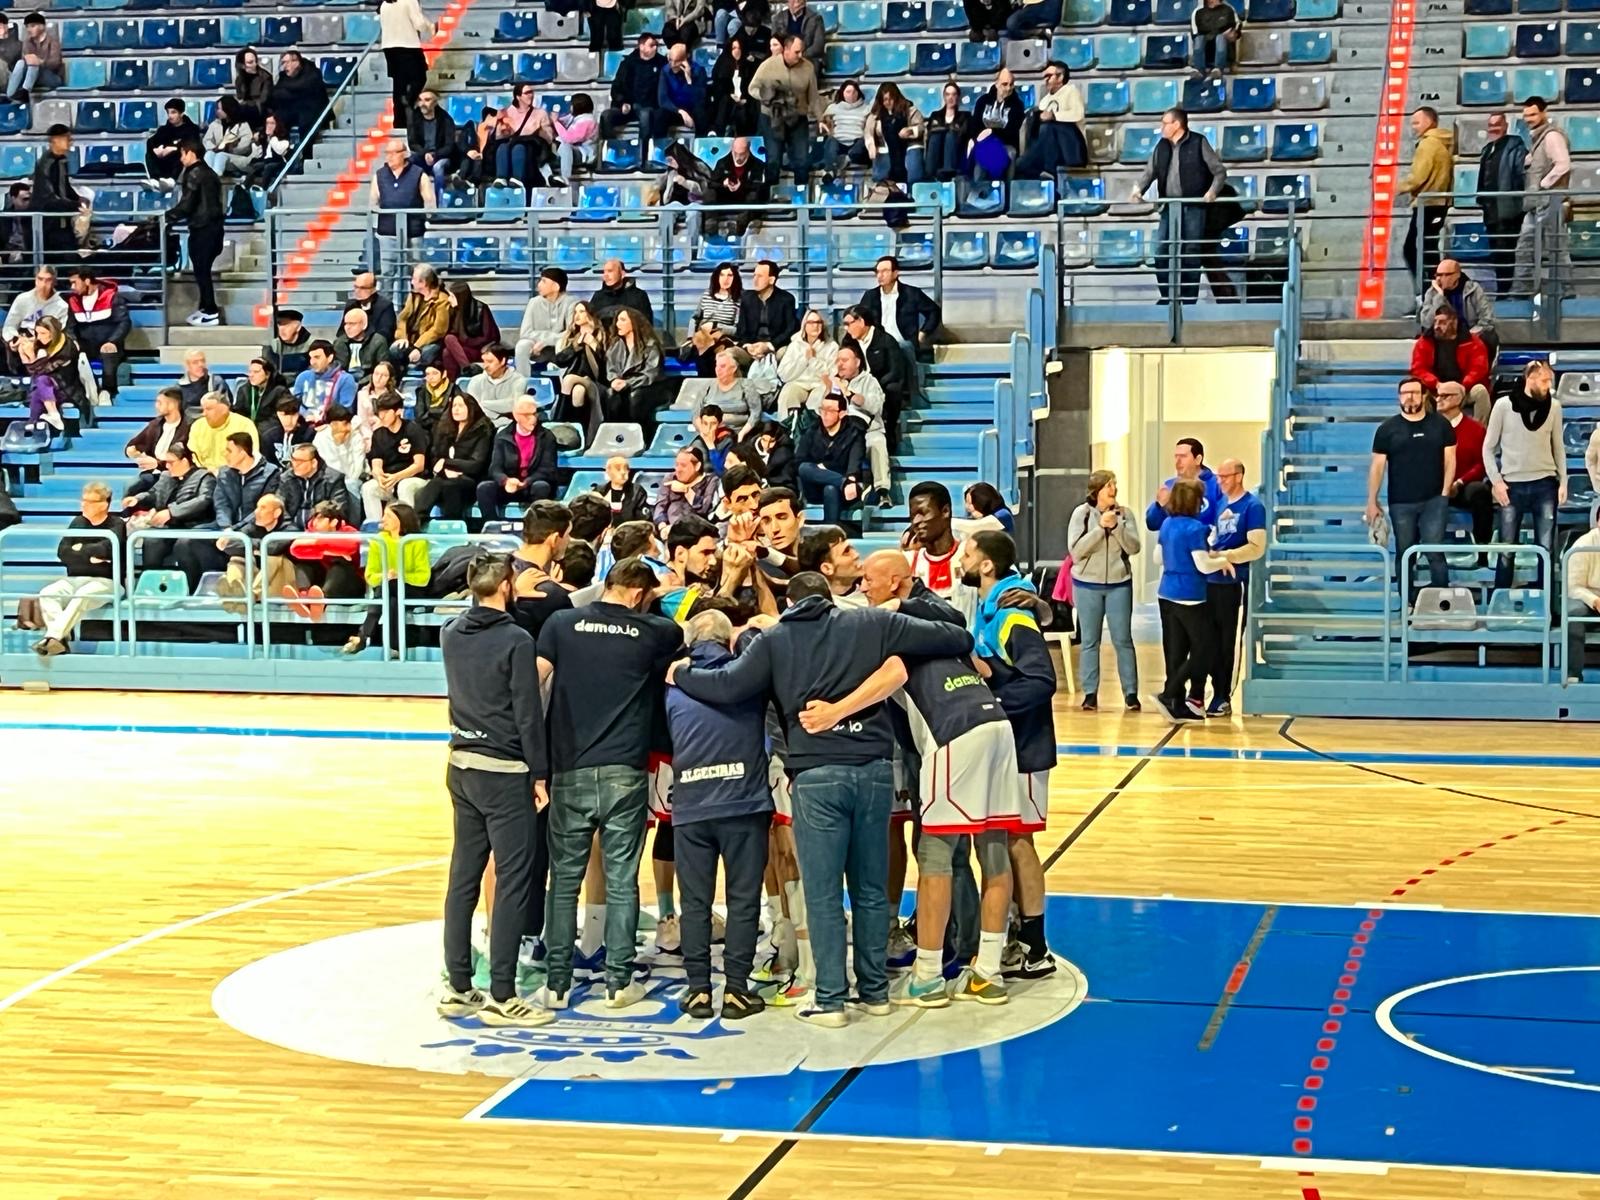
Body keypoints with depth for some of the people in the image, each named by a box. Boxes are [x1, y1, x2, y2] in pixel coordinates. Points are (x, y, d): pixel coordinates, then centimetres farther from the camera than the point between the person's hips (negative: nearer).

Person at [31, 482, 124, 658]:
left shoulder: (116, 524, 1)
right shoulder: (78, 522, 16)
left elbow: (105, 550, -17)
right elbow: (62, 552, 4)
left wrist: (81, 549, -2)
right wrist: (89, 557, -8)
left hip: (105, 581, -5)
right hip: (74, 579, 5)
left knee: (81, 596, -37)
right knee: (47, 593, -24)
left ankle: (52, 637, -45)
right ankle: (61, 639, -37)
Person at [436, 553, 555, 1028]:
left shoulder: (451, 634, 3)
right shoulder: (516, 641, -15)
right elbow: (529, 714, -14)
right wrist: (540, 775, -7)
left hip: (462, 766, 7)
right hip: (505, 773, -7)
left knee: (462, 877, 11)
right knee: (513, 883, -1)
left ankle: (458, 988, 17)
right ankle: (501, 996, -1)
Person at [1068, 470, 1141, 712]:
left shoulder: (1124, 513, 0)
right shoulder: (1081, 513, -4)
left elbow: (1134, 547, -6)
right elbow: (1076, 550, -12)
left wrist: (1116, 526, -18)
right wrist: (1101, 527, -18)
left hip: (1119, 584, 1)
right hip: (1087, 585, -1)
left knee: (1123, 639, 2)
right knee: (1089, 641, 5)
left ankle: (1131, 692, 6)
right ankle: (1090, 693, 10)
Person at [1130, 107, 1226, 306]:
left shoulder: (1198, 143, -3)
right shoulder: (1162, 146, 10)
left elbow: (1219, 171, -1)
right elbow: (1150, 172, 13)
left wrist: (1212, 191, -17)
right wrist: (1139, 188, -6)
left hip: (1193, 207, -4)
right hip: (1169, 207, 5)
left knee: (1191, 254, -1)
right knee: (1161, 252, -1)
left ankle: (1189, 300, 6)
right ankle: (1167, 296, 11)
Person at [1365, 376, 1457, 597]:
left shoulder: (1440, 425, 4)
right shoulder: (1388, 429, 2)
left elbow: (1449, 460, 5)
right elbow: (1377, 466, 1)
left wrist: (1445, 492, -4)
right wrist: (1372, 501, -3)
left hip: (1434, 500, -1)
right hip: (1401, 503, 1)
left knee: (1435, 552, -7)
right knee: (1404, 554, 6)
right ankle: (1407, 603, 13)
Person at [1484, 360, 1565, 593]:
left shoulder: (1554, 406, 2)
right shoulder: (1504, 405, -4)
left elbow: (1558, 446, 11)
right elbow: (1489, 447, 1)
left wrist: (1563, 481, 5)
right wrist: (1496, 481, -6)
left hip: (1545, 484, 2)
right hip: (1512, 485, -1)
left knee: (1547, 549, 1)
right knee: (1506, 550, 3)